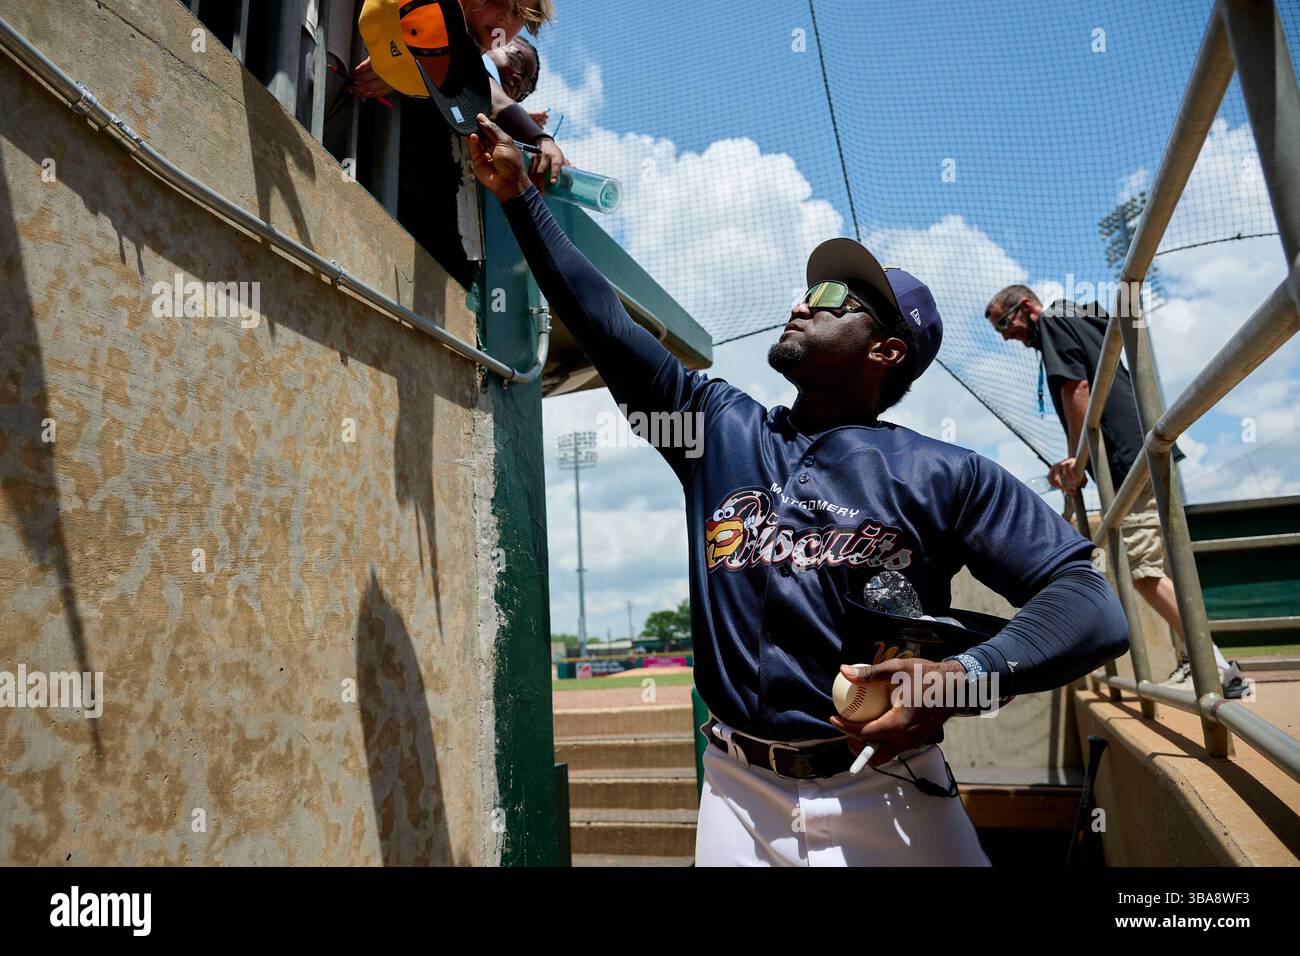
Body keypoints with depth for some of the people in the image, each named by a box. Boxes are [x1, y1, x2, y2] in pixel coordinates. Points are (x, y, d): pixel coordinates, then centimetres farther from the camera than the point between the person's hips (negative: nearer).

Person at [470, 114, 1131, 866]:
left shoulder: (941, 474, -5)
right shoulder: (720, 428, 5)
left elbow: (1093, 609, -8)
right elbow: (601, 320, 5)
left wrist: (966, 678, -27)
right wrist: (520, 192, 6)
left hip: (886, 803, -2)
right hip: (740, 800, 3)